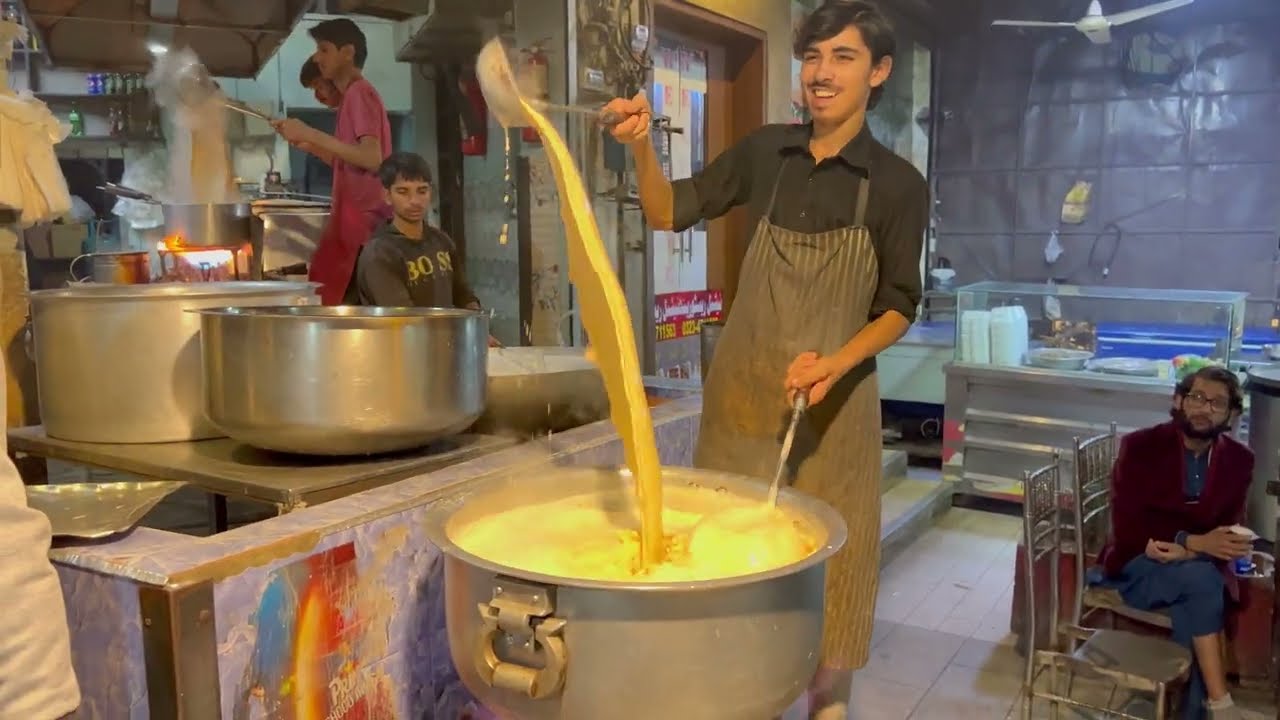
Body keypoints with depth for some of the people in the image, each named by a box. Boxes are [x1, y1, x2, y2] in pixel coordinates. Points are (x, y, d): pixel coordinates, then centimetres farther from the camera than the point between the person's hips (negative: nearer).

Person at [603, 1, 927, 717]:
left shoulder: (898, 183, -6)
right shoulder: (765, 151, 1)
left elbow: (900, 308, -3)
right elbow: (670, 212, 6)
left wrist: (836, 364, -20)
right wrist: (643, 147, -13)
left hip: (834, 397, -2)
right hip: (741, 389, 3)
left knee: (828, 557, 8)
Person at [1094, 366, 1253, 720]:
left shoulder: (1239, 460, 1)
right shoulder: (1140, 446, -10)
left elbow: (1228, 532, 0)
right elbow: (1127, 528, -13)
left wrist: (1181, 550, -20)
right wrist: (1193, 542, -26)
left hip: (1200, 570, 3)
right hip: (1137, 568, -3)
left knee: (1192, 610, -30)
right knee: (1200, 578, -32)